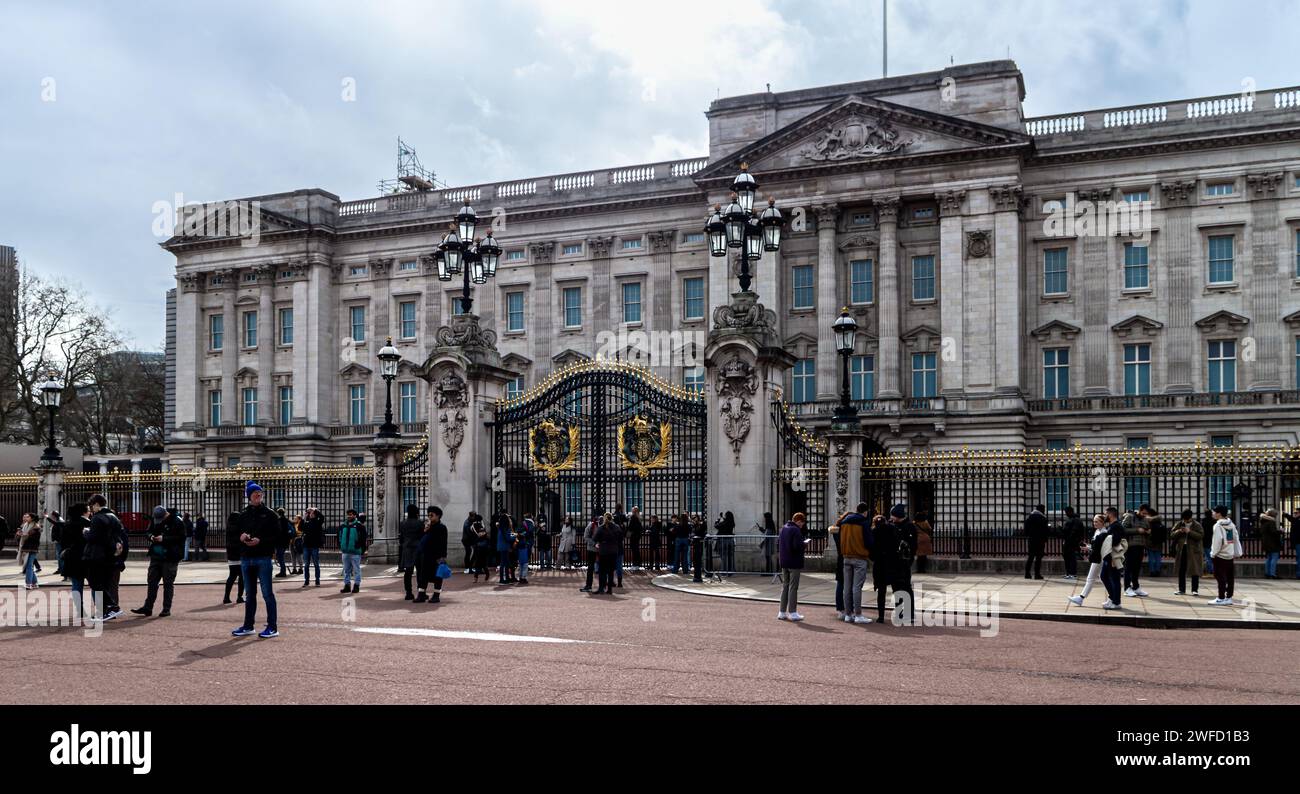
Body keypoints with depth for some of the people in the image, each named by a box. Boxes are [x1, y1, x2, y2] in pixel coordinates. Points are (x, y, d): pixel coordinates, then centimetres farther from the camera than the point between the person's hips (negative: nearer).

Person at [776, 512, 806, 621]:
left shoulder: (783, 528, 11)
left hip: (784, 563, 8)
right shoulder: (796, 530, -15)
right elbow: (798, 546, -22)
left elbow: (778, 542, 15)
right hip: (794, 563, -8)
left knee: (785, 586, 14)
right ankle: (792, 613, -1)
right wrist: (803, 545, -4)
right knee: (793, 587, -3)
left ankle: (782, 612, 15)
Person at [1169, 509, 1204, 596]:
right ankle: (1181, 589, 15)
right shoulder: (1179, 524, 8)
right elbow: (1172, 535, 6)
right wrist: (1178, 531, -12)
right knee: (1181, 570, 7)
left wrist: (1190, 532, -21)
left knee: (1195, 570, -3)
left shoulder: (1197, 525, -2)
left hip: (1193, 550, -4)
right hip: (1181, 550, 4)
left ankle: (1195, 590, 5)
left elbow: (1200, 535, -14)